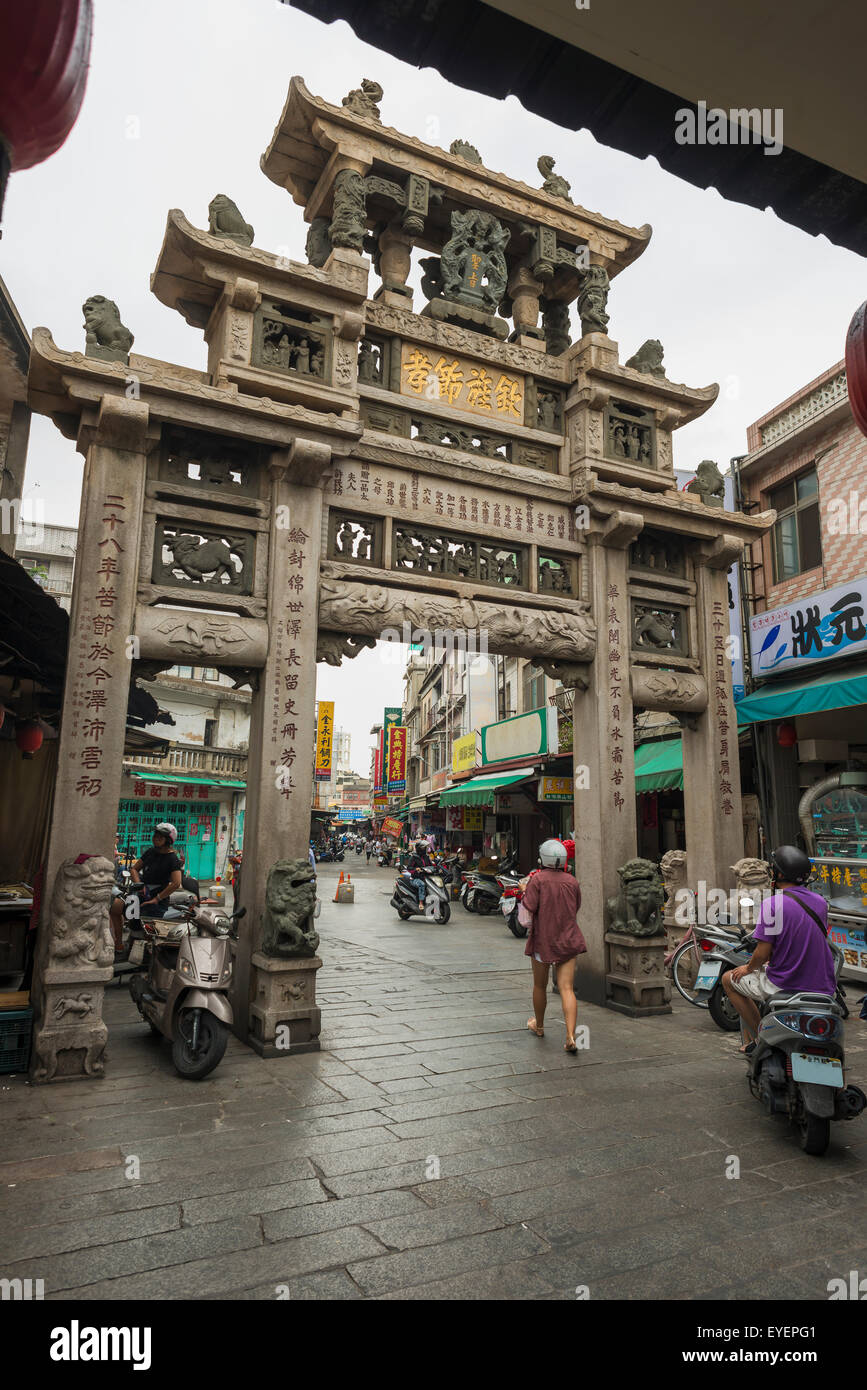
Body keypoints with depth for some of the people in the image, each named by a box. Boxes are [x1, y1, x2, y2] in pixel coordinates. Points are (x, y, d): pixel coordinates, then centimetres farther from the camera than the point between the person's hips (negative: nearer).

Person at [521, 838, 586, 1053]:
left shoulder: (538, 879, -13)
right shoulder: (572, 881, 0)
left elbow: (528, 911, -17)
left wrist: (524, 894, 0)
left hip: (542, 940, -2)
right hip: (568, 941, 2)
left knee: (540, 985, 18)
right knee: (567, 989, -1)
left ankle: (539, 1025, 37)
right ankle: (571, 1037, -12)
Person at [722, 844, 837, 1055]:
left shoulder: (772, 904, -17)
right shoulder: (820, 901, 4)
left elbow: (763, 953, -18)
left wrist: (748, 968, 4)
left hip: (785, 985, -6)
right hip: (822, 987, 7)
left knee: (729, 979, 16)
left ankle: (760, 1036, 10)